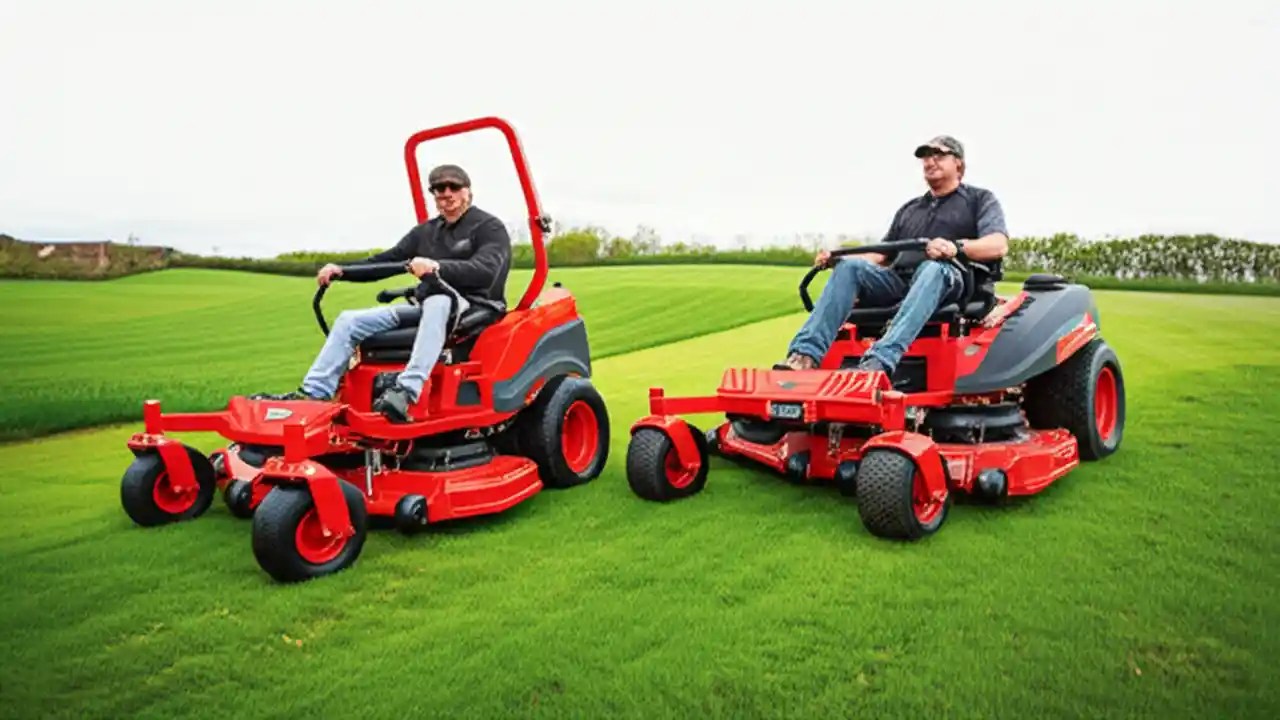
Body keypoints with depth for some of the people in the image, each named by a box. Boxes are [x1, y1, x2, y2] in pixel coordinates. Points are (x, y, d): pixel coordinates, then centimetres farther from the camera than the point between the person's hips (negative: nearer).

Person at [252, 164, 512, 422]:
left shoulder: (490, 227, -2)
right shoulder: (425, 231, 19)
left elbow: (486, 270, -21)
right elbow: (387, 260, 16)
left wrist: (438, 267, -37)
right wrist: (342, 270, -1)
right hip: (427, 307, 7)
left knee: (437, 302, -42)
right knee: (349, 320, -4)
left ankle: (406, 392, -53)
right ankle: (312, 394, -13)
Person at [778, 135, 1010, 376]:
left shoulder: (980, 199, 14)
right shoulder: (909, 209, 29)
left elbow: (998, 245, -4)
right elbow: (883, 254, 23)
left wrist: (957, 247, -25)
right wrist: (837, 257, 4)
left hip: (950, 281, -4)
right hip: (899, 281, 5)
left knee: (933, 268, -39)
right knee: (849, 265, -21)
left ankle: (880, 360, -58)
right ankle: (806, 354, -39)